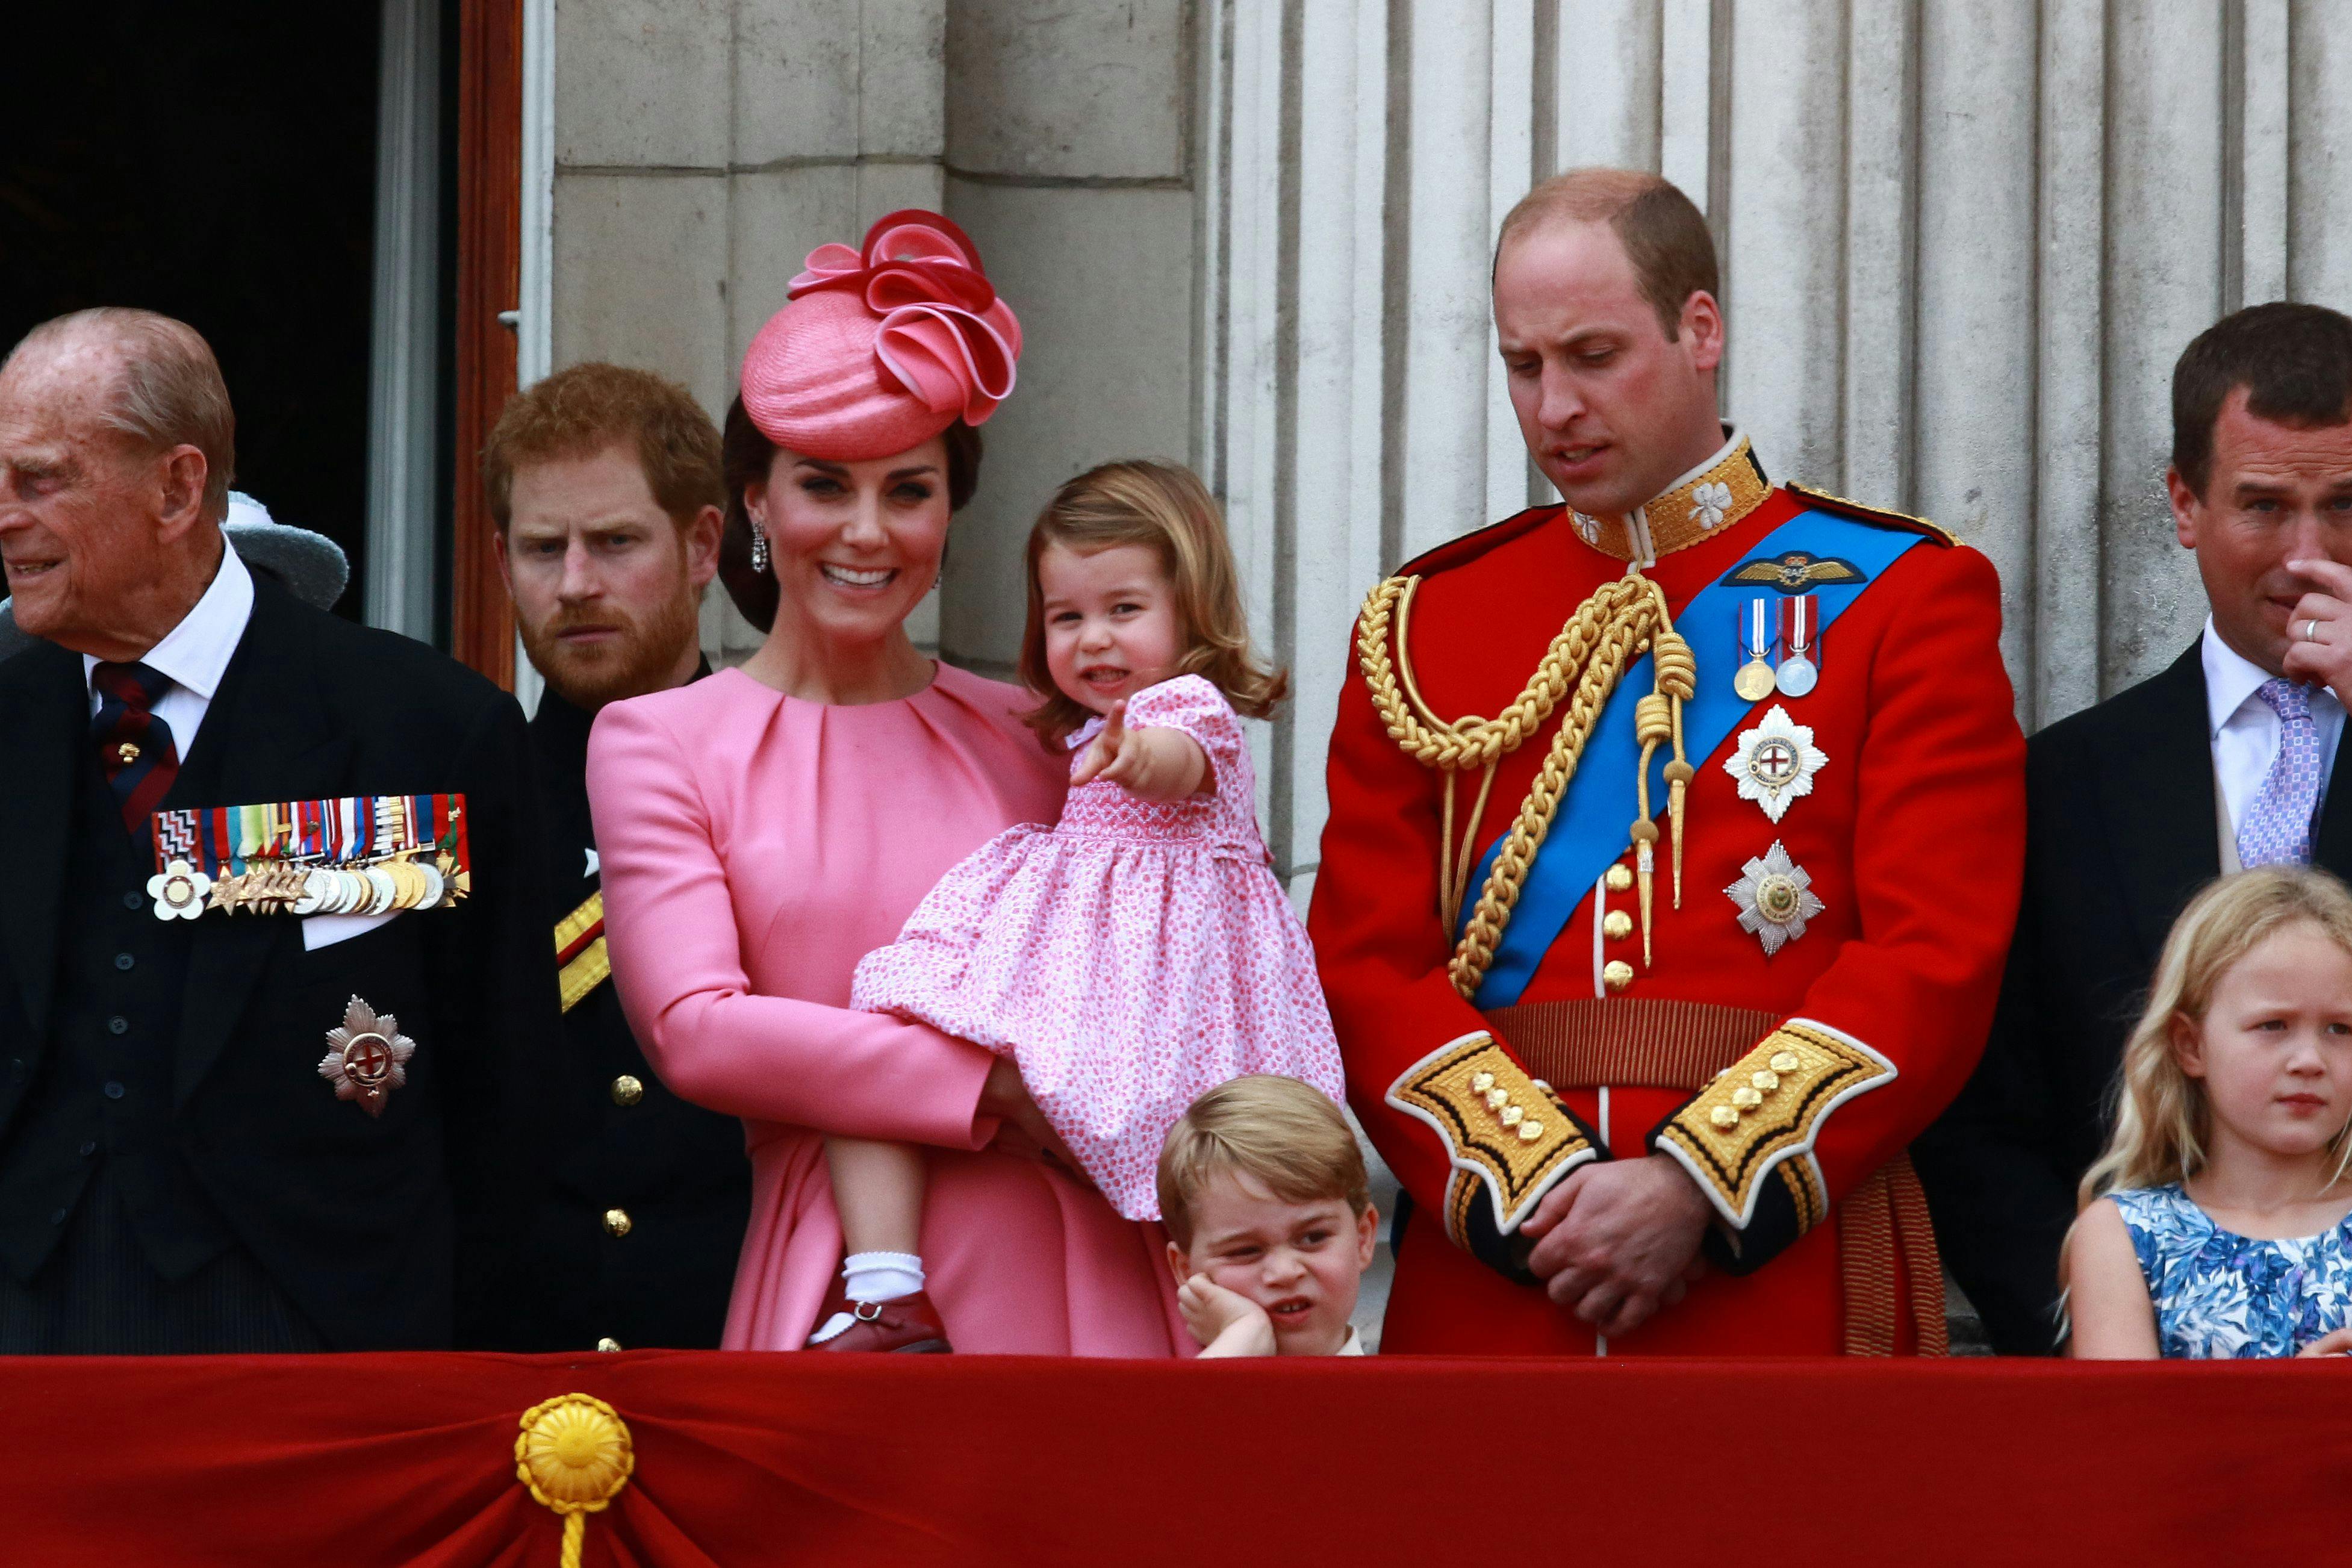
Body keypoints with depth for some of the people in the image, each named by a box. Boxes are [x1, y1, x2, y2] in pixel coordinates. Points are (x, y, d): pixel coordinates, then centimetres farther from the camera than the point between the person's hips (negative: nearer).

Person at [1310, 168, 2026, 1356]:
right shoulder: (1426, 624, 12)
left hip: (1788, 1288, -2)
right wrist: (1534, 1185, -11)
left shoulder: (1901, 599, 4)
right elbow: (1365, 966, 5)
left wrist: (1697, 1185, -15)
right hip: (1486, 1289, 2)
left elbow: (1937, 959, -5)